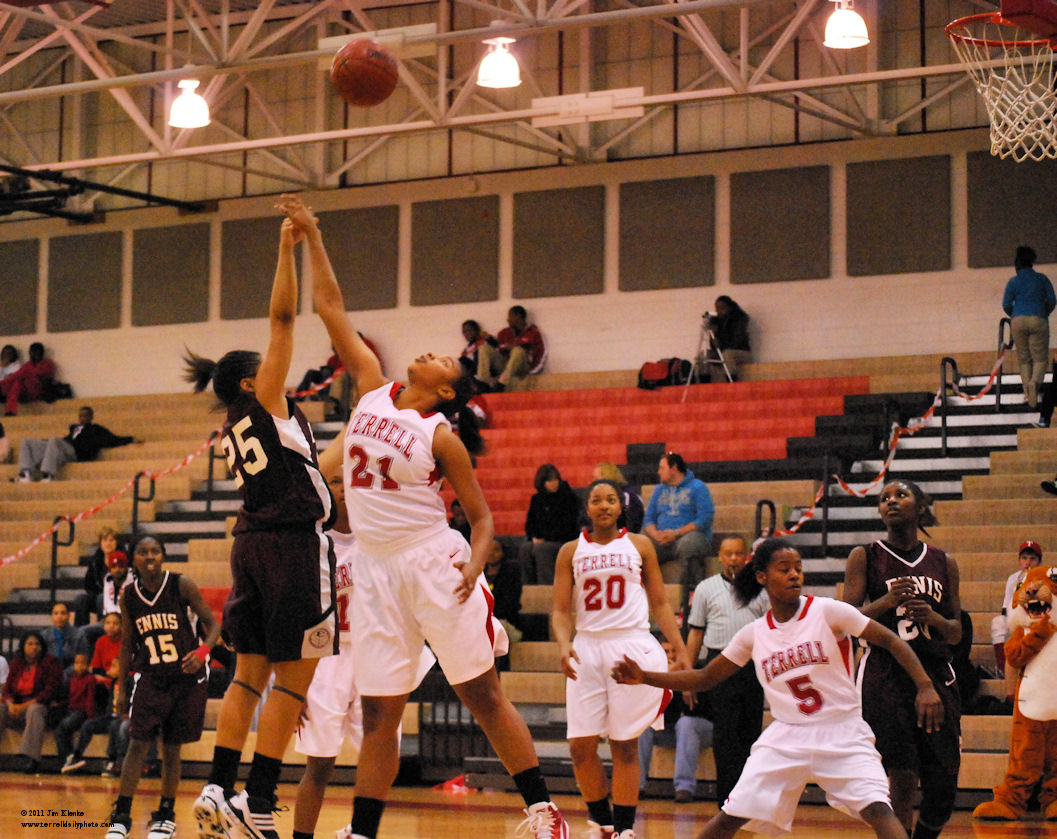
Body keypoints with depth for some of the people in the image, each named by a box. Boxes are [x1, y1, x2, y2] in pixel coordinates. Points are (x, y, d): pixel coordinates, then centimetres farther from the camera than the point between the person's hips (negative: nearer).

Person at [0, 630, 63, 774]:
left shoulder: (51, 663, -2)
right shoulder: (16, 663, 13)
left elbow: (50, 691, -11)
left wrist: (25, 705, -19)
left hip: (39, 704, -4)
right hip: (16, 706, 4)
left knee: (34, 710, -38)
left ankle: (32, 758, -48)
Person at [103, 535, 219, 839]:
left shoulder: (182, 585, -11)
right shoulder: (129, 596, -1)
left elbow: (212, 625, -5)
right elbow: (127, 643, 10)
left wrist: (202, 651, -24)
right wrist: (121, 687, 10)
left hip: (187, 679, -1)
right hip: (150, 679, 2)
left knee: (171, 748, 5)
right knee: (137, 743, -10)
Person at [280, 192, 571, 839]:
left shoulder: (441, 435, -3)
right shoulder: (375, 389, 9)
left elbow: (483, 516, -1)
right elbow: (332, 309, 13)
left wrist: (474, 562, -20)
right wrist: (311, 238, 12)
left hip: (434, 562, -4)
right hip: (376, 568, 4)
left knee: (484, 695, -2)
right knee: (379, 712, 5)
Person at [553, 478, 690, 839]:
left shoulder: (639, 545, 7)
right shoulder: (571, 551, 8)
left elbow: (659, 603, 9)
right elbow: (560, 610, 4)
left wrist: (680, 650, 1)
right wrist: (564, 644, -15)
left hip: (632, 647, -1)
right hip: (587, 648, 2)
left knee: (624, 744, -1)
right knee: (580, 746, -3)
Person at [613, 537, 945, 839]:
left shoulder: (827, 611, -6)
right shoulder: (754, 634, 4)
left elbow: (891, 641, -5)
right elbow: (704, 678, 10)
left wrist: (925, 687, -18)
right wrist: (643, 677, -2)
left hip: (842, 736, -3)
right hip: (786, 738, 3)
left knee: (877, 810, -24)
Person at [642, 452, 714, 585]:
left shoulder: (698, 487, 4)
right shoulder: (659, 490, 23)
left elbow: (705, 519, -7)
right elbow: (648, 519, 18)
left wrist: (676, 533, -15)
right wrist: (655, 534, -7)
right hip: (663, 539, 5)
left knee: (686, 544, -41)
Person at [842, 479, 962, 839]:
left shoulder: (944, 563, 12)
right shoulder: (865, 557, 4)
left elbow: (956, 634, 16)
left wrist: (934, 618, -6)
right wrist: (886, 601, -17)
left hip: (936, 676, 3)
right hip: (885, 676, -3)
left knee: (943, 787, 1)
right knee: (902, 779, -11)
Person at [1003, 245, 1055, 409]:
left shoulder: (1013, 282, 4)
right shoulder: (1042, 279, 6)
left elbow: (1006, 305, 1)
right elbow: (1052, 301, 4)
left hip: (1018, 321, 1)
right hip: (1038, 321, -1)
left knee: (1025, 360, 11)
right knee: (1040, 359, 4)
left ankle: (1030, 397, 2)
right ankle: (1035, 382, -27)